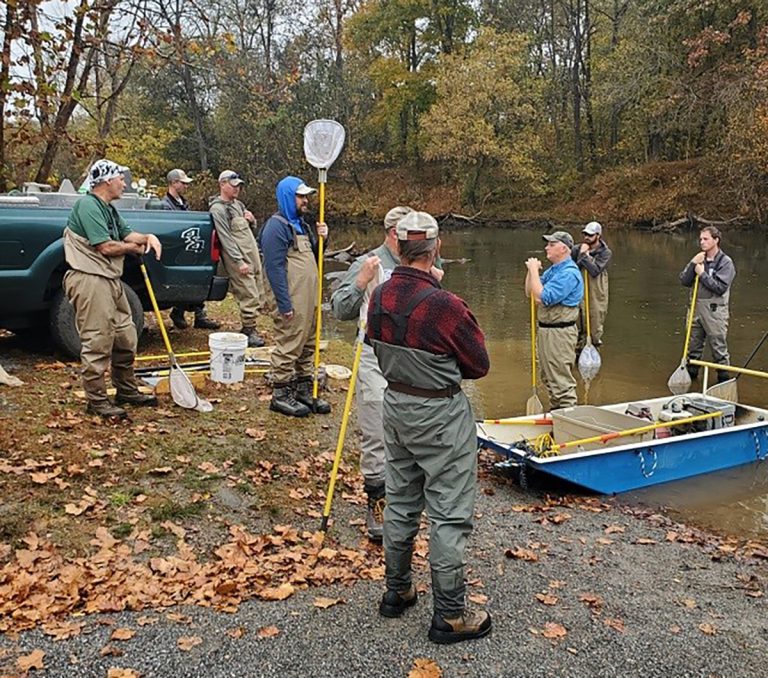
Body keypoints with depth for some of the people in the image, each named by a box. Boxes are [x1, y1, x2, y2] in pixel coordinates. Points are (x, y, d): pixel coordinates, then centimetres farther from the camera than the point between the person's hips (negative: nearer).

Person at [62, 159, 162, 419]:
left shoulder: (108, 208, 17)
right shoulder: (88, 205, -14)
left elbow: (126, 233, 17)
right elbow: (106, 247, -19)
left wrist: (148, 237, -4)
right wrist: (135, 248, -2)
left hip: (111, 280, 10)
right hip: (89, 281, -10)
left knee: (125, 339, 16)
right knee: (97, 344, -5)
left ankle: (127, 391, 29)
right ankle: (96, 401, 4)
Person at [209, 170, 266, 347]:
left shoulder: (238, 204, 17)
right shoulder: (217, 209, -10)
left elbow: (250, 228, 27)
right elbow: (225, 238, -16)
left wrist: (251, 220, 3)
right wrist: (239, 261, -20)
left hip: (253, 253, 9)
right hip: (238, 258, -9)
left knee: (257, 294, 10)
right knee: (249, 295, -10)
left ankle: (249, 327, 19)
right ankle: (249, 330, 0)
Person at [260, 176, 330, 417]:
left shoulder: (301, 224, 17)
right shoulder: (277, 226, -12)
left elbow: (312, 259, 23)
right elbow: (275, 268, -17)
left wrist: (321, 239, 4)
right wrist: (285, 304, -21)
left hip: (309, 299, 9)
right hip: (293, 302, -9)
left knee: (307, 347, 15)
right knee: (288, 348, -3)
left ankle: (304, 390, 25)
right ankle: (280, 395, 7)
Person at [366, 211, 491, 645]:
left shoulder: (379, 297, -4)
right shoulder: (444, 305, -25)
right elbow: (480, 366, -11)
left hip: (396, 406, 7)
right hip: (442, 417, -7)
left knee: (401, 503, 20)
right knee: (450, 515, 4)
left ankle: (397, 591, 36)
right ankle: (450, 615, 16)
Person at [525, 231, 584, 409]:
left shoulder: (569, 273, -20)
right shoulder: (553, 270, 11)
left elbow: (542, 298, -27)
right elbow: (529, 292, 14)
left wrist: (534, 270, -18)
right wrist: (532, 271, -2)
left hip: (559, 333, -11)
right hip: (546, 330, 11)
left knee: (561, 381, -5)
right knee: (550, 378, 21)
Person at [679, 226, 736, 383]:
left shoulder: (725, 262, -7)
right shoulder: (699, 259, 9)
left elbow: (720, 287, -17)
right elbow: (684, 281, 2)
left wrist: (702, 274, -13)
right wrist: (692, 264, -10)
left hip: (714, 311, -6)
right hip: (696, 308, 6)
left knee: (719, 348, 1)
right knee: (693, 346, 15)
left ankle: (724, 379, 10)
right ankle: (690, 374, 29)